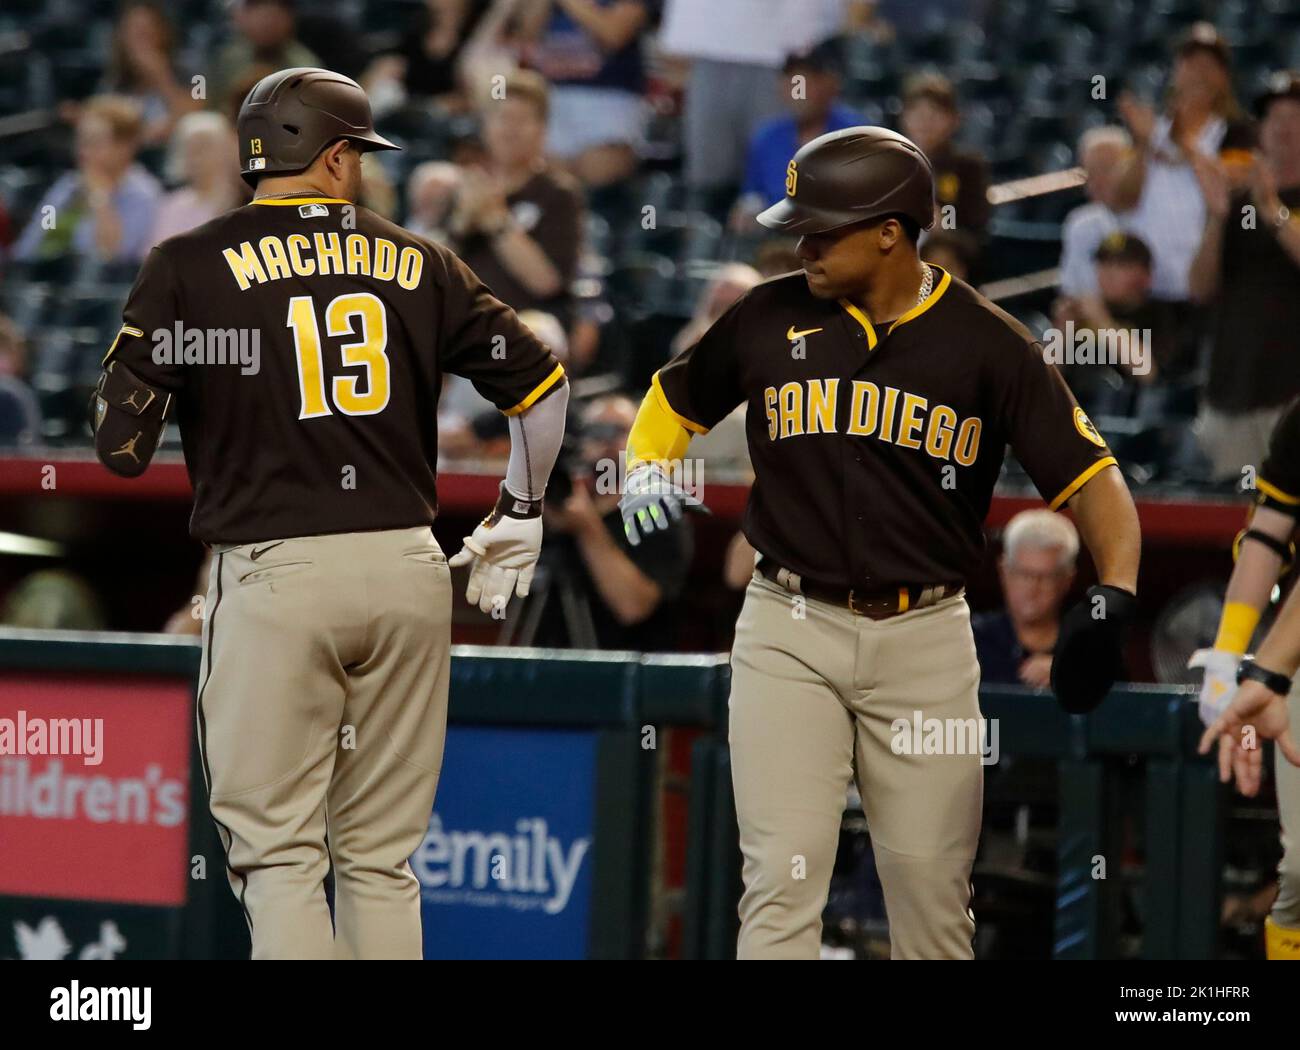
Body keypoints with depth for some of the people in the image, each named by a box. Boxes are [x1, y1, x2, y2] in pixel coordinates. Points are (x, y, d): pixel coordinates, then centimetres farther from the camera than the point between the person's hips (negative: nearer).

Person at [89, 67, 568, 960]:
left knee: (279, 855, -2)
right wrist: (519, 519, 23)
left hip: (272, 574, -3)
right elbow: (540, 382, 10)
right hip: (408, 567, 3)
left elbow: (121, 445, -5)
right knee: (382, 860, 11)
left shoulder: (190, 265, 1)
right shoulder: (417, 264, 9)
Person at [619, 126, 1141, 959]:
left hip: (925, 639, 0)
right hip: (790, 632, 0)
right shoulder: (770, 319, 3)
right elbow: (675, 398, 20)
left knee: (932, 884, 4)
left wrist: (1115, 595, -21)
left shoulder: (989, 343, -3)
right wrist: (649, 467, -1)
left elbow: (1090, 475, -6)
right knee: (783, 877, -9)